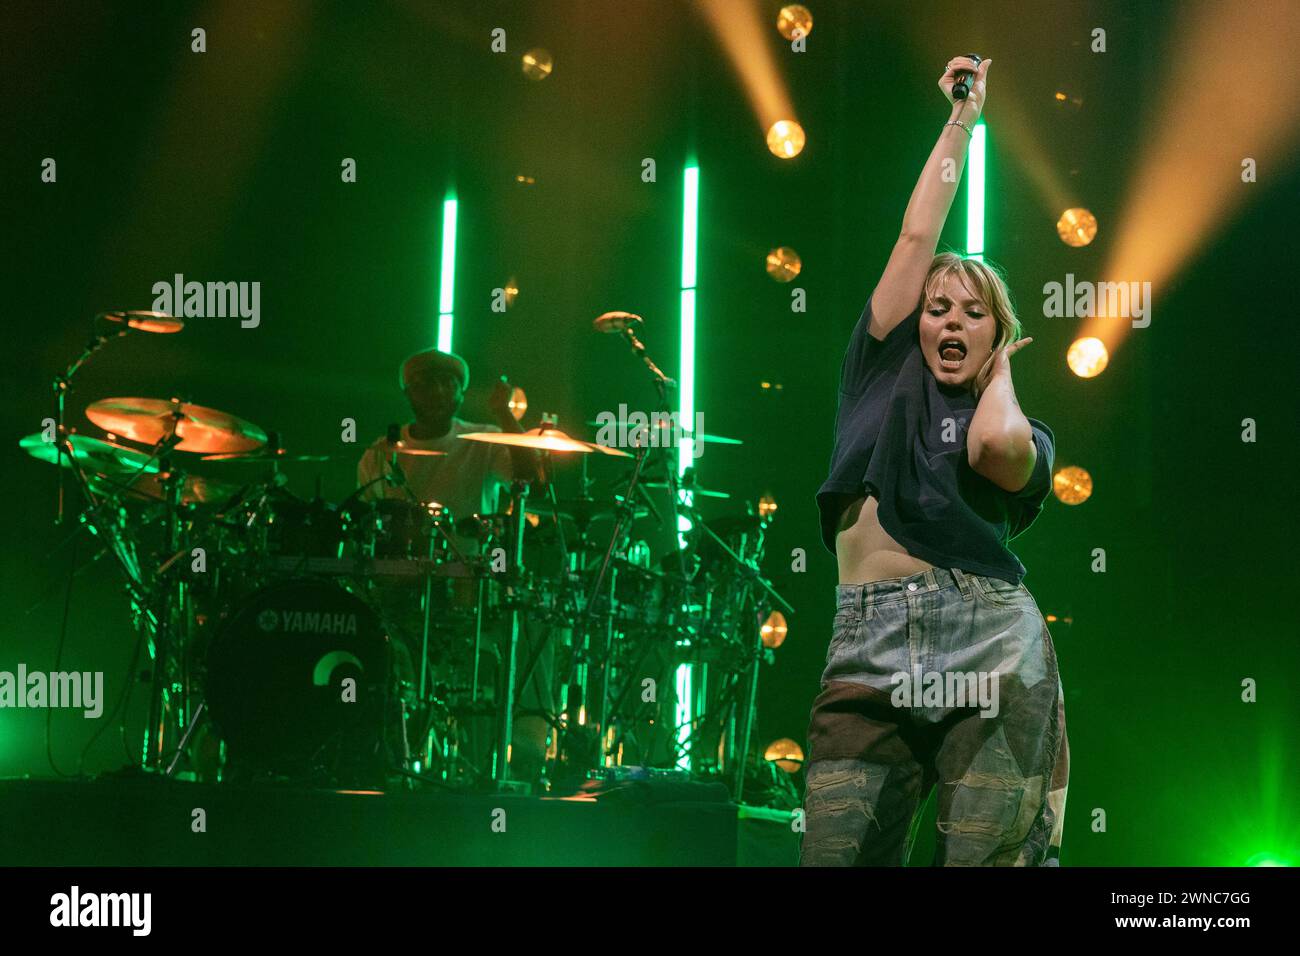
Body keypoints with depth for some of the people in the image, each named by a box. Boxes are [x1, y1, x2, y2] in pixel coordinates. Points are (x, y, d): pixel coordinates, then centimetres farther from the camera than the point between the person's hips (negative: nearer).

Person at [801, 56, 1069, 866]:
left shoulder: (1019, 430, 12)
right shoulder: (883, 373, 18)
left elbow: (995, 449, -14)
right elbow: (919, 234, 16)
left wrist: (1000, 369, 7)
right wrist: (962, 118, 23)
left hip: (989, 647, -2)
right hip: (869, 654, 2)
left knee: (987, 858, -8)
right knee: (835, 856, -6)